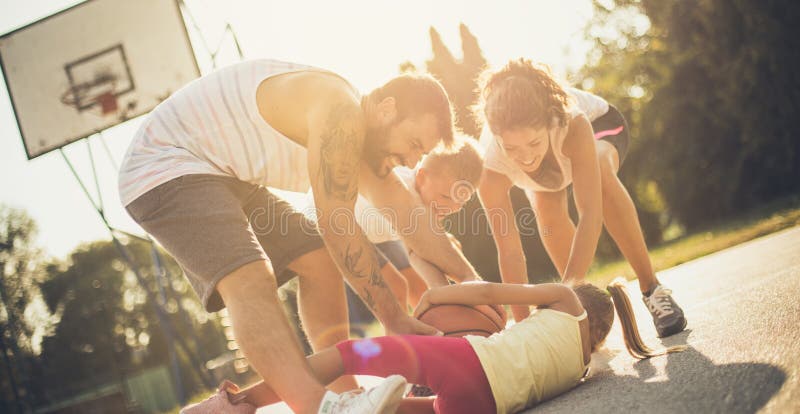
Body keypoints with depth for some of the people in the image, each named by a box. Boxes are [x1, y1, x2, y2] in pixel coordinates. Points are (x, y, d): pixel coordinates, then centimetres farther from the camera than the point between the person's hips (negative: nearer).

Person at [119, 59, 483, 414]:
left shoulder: (363, 137, 6)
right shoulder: (341, 114, -25)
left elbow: (414, 224, 11)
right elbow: (337, 228, -27)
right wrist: (395, 319, -23)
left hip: (226, 176, 11)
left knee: (320, 261, 8)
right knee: (248, 277, -32)